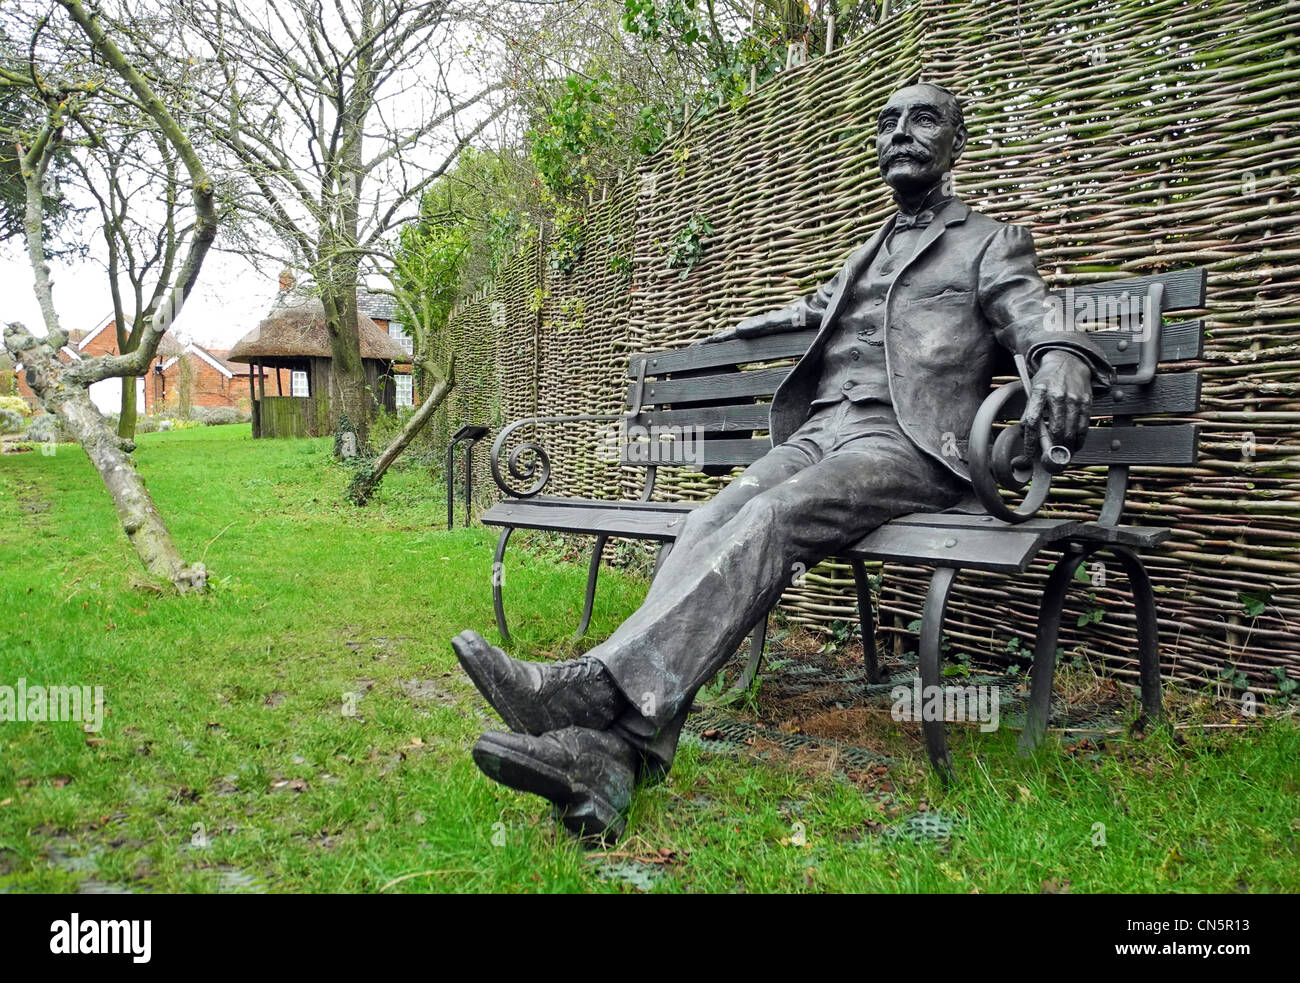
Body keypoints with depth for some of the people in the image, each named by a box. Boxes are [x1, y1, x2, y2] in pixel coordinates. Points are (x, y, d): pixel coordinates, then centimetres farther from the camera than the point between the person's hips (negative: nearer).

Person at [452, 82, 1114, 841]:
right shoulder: (866, 256, 34)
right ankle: (611, 754, -45)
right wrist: (737, 331, 62)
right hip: (817, 433, 5)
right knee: (713, 520, -27)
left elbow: (1035, 319, -3)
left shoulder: (992, 243, 16)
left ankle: (597, 686, -53)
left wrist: (1063, 358, -27)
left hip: (907, 443, -5)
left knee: (773, 519, -35)